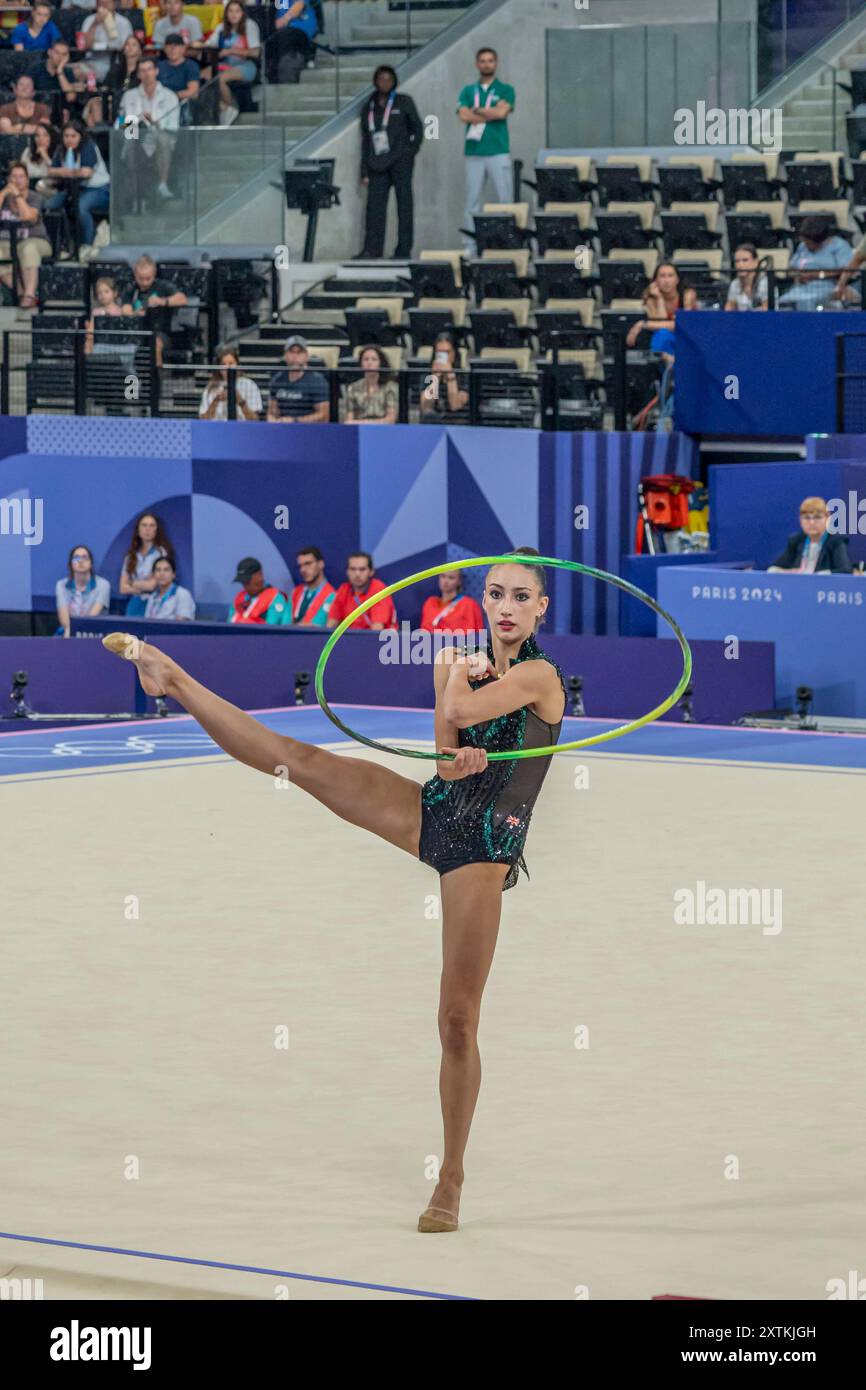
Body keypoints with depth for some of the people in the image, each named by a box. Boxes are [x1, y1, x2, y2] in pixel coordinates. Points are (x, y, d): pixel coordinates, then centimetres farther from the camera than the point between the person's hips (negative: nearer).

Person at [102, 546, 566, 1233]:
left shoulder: (540, 675, -8)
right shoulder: (459, 663, 10)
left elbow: (461, 710, -22)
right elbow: (447, 757, 2)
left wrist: (460, 667, -2)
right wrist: (456, 760, -20)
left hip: (482, 849, -5)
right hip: (433, 815, 5)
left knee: (459, 1019, -4)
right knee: (304, 761, -9)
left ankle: (452, 1179, 4)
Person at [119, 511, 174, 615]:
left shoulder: (161, 552, -4)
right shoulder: (131, 556, 12)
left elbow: (153, 585, -7)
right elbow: (123, 588, 6)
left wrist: (133, 583, 9)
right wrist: (144, 586, -7)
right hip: (134, 606, 4)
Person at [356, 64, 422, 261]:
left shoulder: (403, 103, 6)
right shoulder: (368, 109, 15)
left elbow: (417, 128, 8)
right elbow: (365, 141, 16)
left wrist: (411, 151, -4)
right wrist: (364, 171, 11)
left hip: (400, 161, -3)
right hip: (377, 164, 3)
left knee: (404, 203, -3)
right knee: (375, 205, -5)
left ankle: (404, 250, -2)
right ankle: (372, 249, -6)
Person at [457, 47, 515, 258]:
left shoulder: (505, 90, 9)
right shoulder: (468, 91, 14)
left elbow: (502, 111, -9)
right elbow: (463, 115, -3)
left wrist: (477, 111, -1)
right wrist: (491, 114, -4)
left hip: (498, 152, -2)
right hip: (474, 153, 2)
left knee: (505, 199, -5)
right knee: (472, 201, 0)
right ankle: (469, 246, 1)